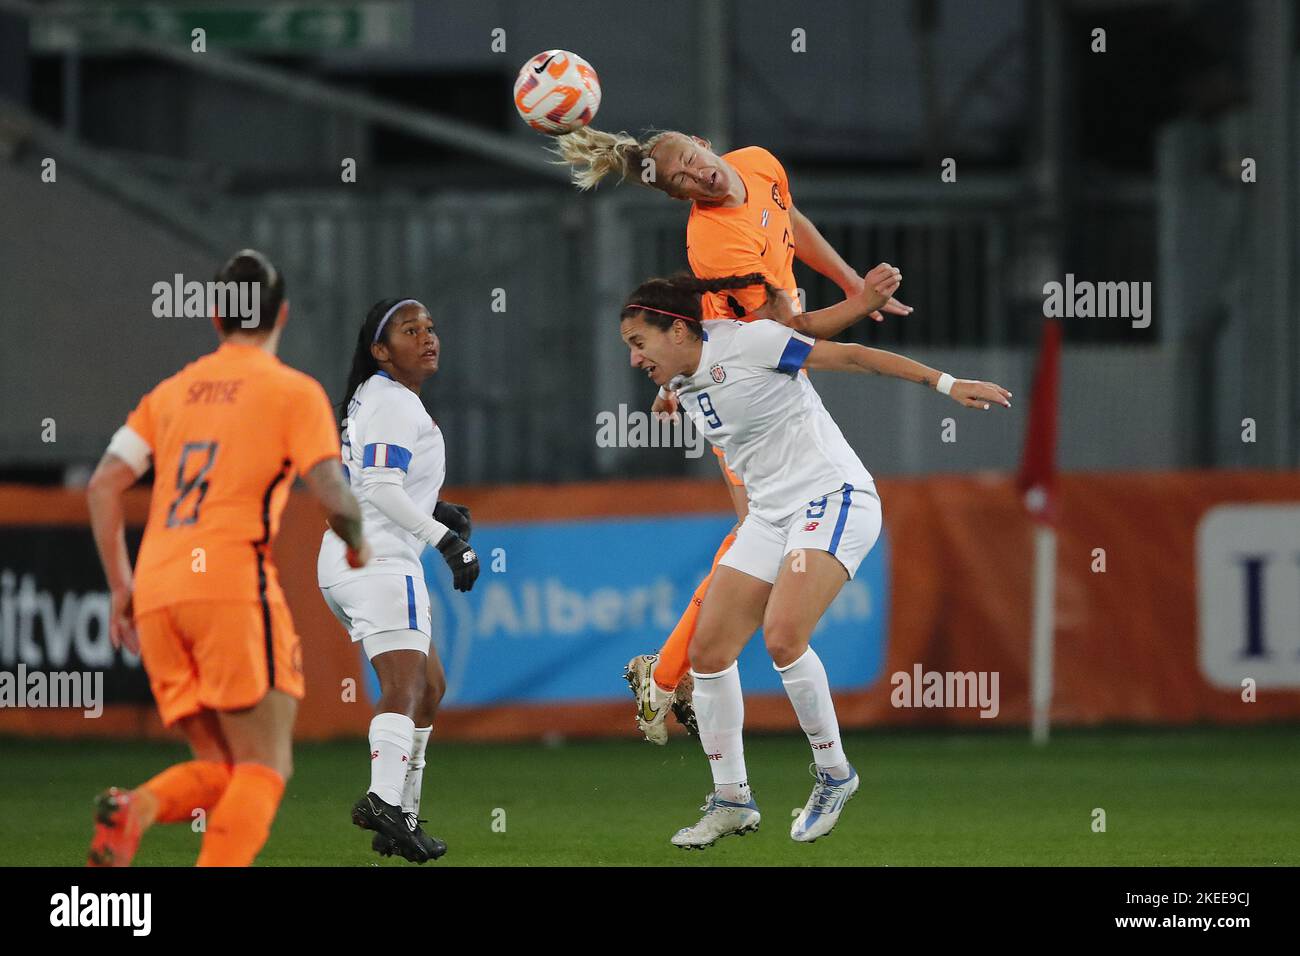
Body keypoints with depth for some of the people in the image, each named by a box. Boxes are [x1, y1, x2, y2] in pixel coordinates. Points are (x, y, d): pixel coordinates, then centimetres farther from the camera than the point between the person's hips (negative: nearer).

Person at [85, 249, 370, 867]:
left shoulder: (172, 391, 19)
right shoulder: (294, 392, 4)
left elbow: (103, 486, 13)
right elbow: (331, 494, -7)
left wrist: (120, 584, 19)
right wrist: (357, 544, 14)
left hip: (156, 594, 5)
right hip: (234, 582, -5)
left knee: (220, 768, 12)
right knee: (265, 767, -3)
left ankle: (133, 811, -19)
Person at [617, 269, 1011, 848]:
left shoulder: (746, 342, -13)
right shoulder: (682, 387, 11)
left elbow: (844, 355, -9)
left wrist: (946, 384, -8)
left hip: (833, 496, -9)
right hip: (770, 513, 9)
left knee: (782, 638, -26)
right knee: (708, 652, 0)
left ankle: (834, 773, -7)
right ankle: (731, 801, 12)